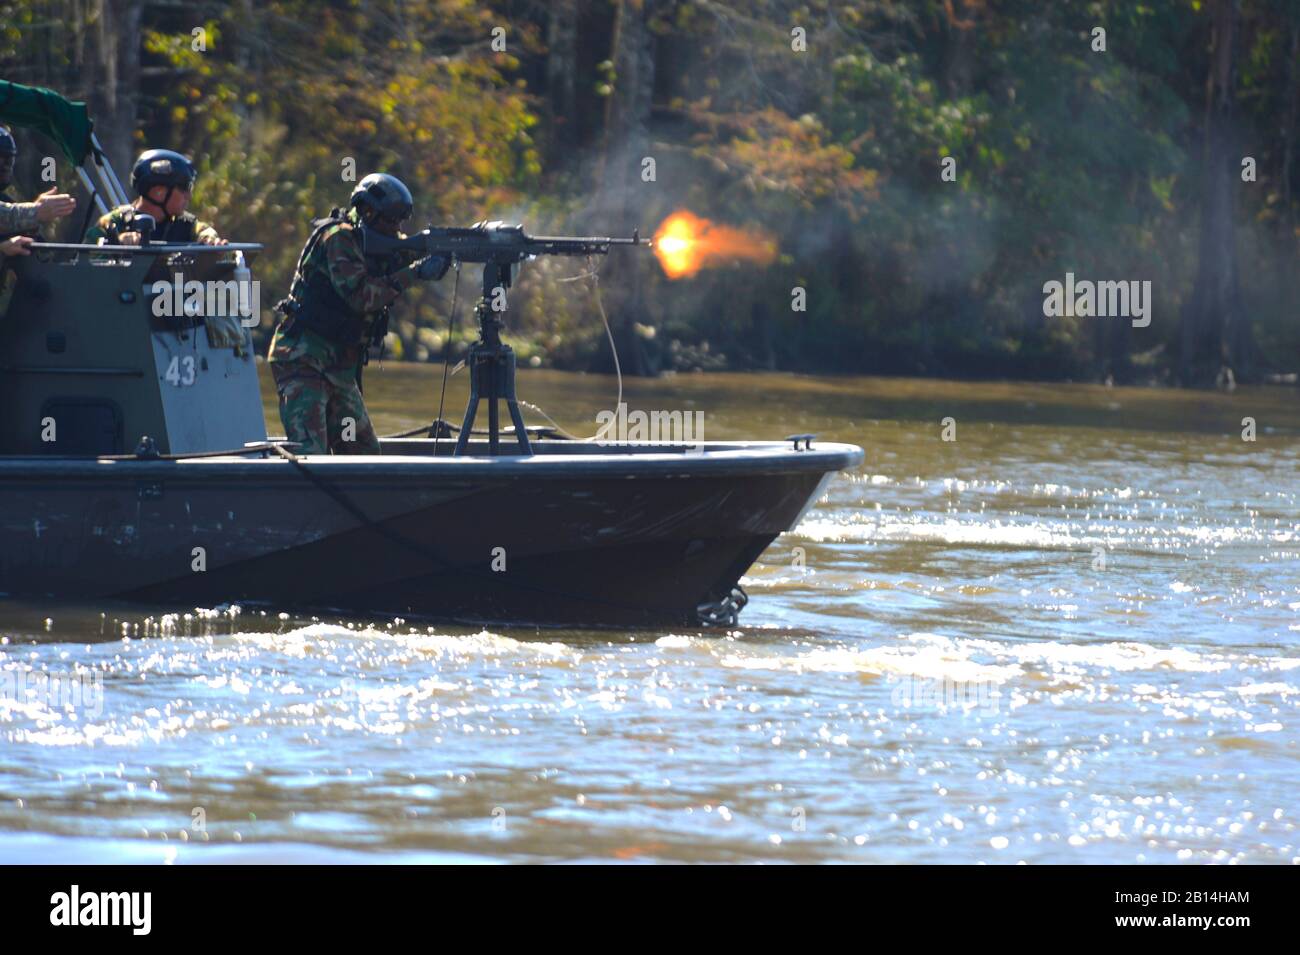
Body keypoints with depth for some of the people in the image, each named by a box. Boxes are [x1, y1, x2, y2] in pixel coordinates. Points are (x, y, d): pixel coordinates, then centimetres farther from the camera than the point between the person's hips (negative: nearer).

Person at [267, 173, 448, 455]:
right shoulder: (339, 238, -12)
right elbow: (361, 295, -23)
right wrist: (414, 273, -25)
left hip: (338, 368, 9)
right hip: (303, 361, -9)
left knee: (364, 453, 10)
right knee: (309, 454, -21)